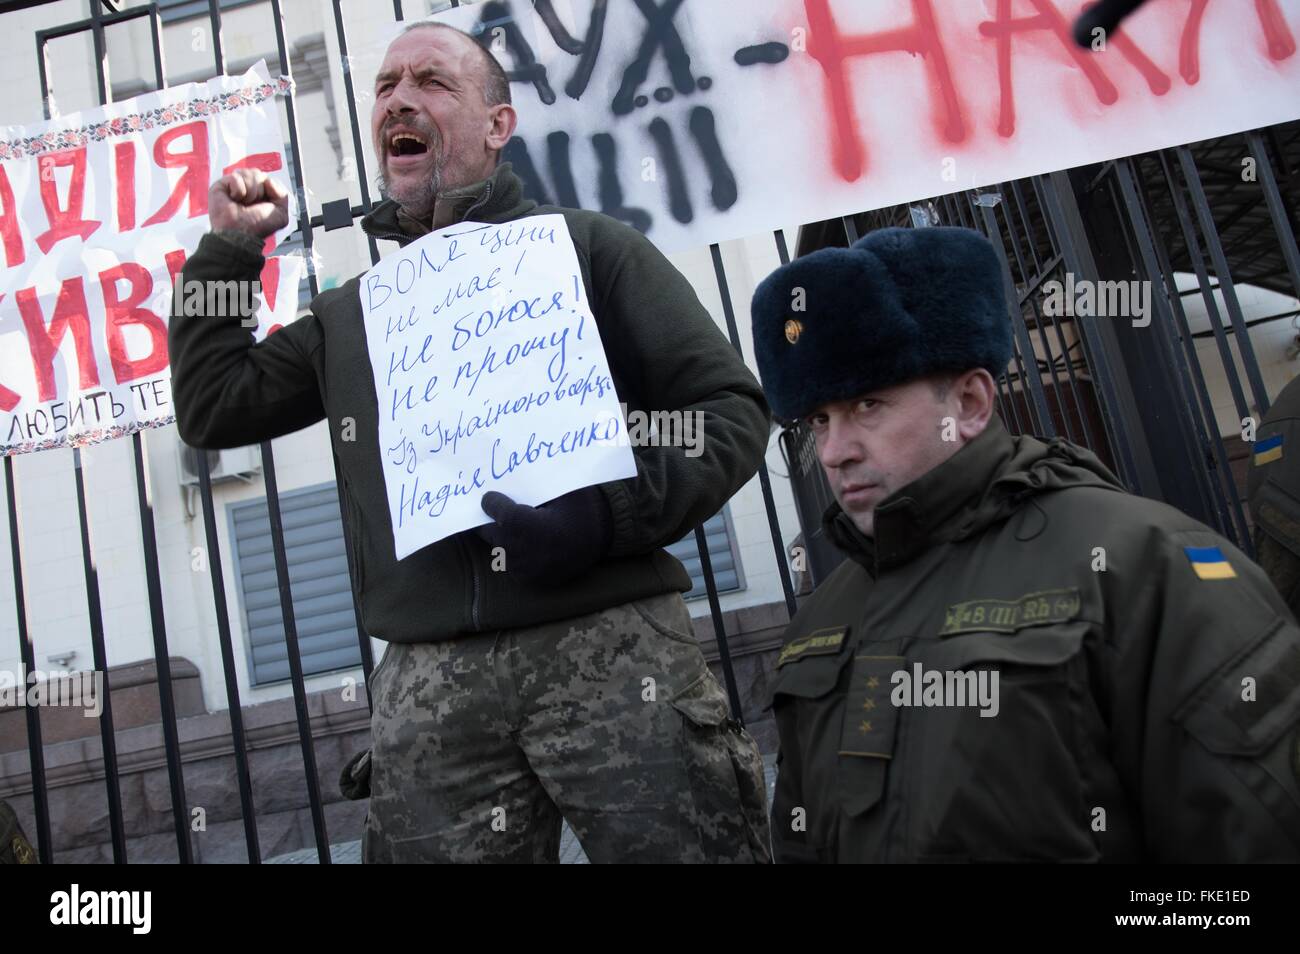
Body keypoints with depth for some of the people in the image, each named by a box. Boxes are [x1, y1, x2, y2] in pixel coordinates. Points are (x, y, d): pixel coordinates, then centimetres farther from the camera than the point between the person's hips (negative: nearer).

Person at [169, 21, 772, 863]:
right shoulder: (349, 312, 22)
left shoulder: (585, 244, 8)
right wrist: (228, 250, 19)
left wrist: (610, 514, -16)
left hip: (614, 645, -3)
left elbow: (731, 407, 1)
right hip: (428, 683, 4)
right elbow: (213, 408, 23)